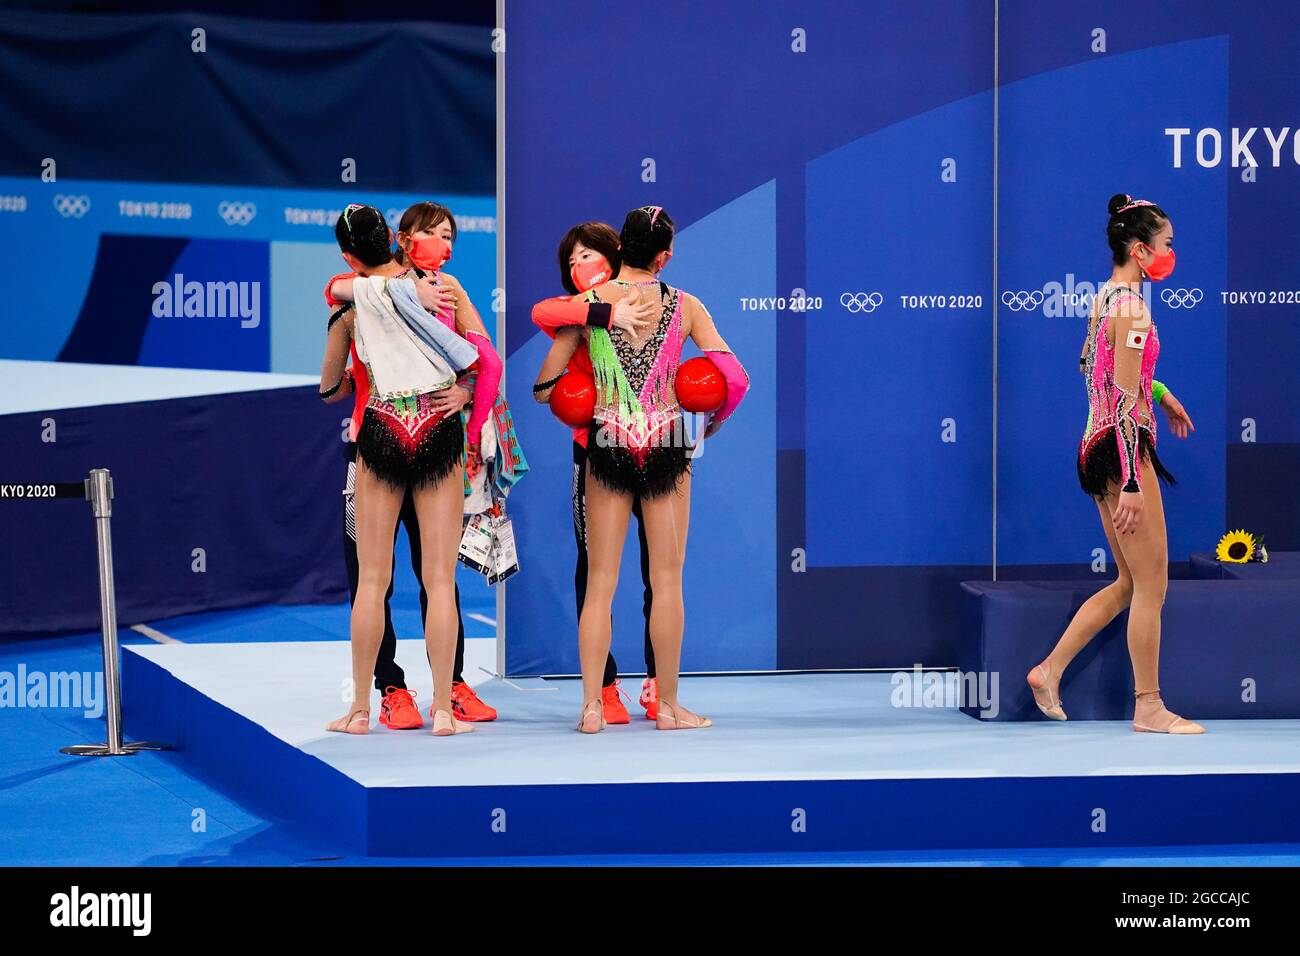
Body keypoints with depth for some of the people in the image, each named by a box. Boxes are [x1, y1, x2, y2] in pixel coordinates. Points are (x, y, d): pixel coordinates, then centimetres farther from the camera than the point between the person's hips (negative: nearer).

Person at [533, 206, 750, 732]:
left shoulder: (586, 303, -2)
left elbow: (544, 388, 1)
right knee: (666, 580, 6)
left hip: (607, 446, 1)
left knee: (599, 583, 6)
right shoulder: (685, 306, -2)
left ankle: (592, 707, 3)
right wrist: (710, 426, 12)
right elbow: (735, 380, -6)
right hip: (667, 446, -1)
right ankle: (668, 706, 9)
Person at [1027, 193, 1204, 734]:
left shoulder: (1105, 298, 12)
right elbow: (1124, 403, -21)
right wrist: (1131, 483, -22)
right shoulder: (1132, 308, -16)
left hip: (1097, 446, 10)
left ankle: (1050, 670, 16)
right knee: (1151, 584, -1)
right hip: (1123, 450, -10)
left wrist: (1159, 394, 37)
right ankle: (1149, 708, 6)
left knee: (1129, 583, 16)